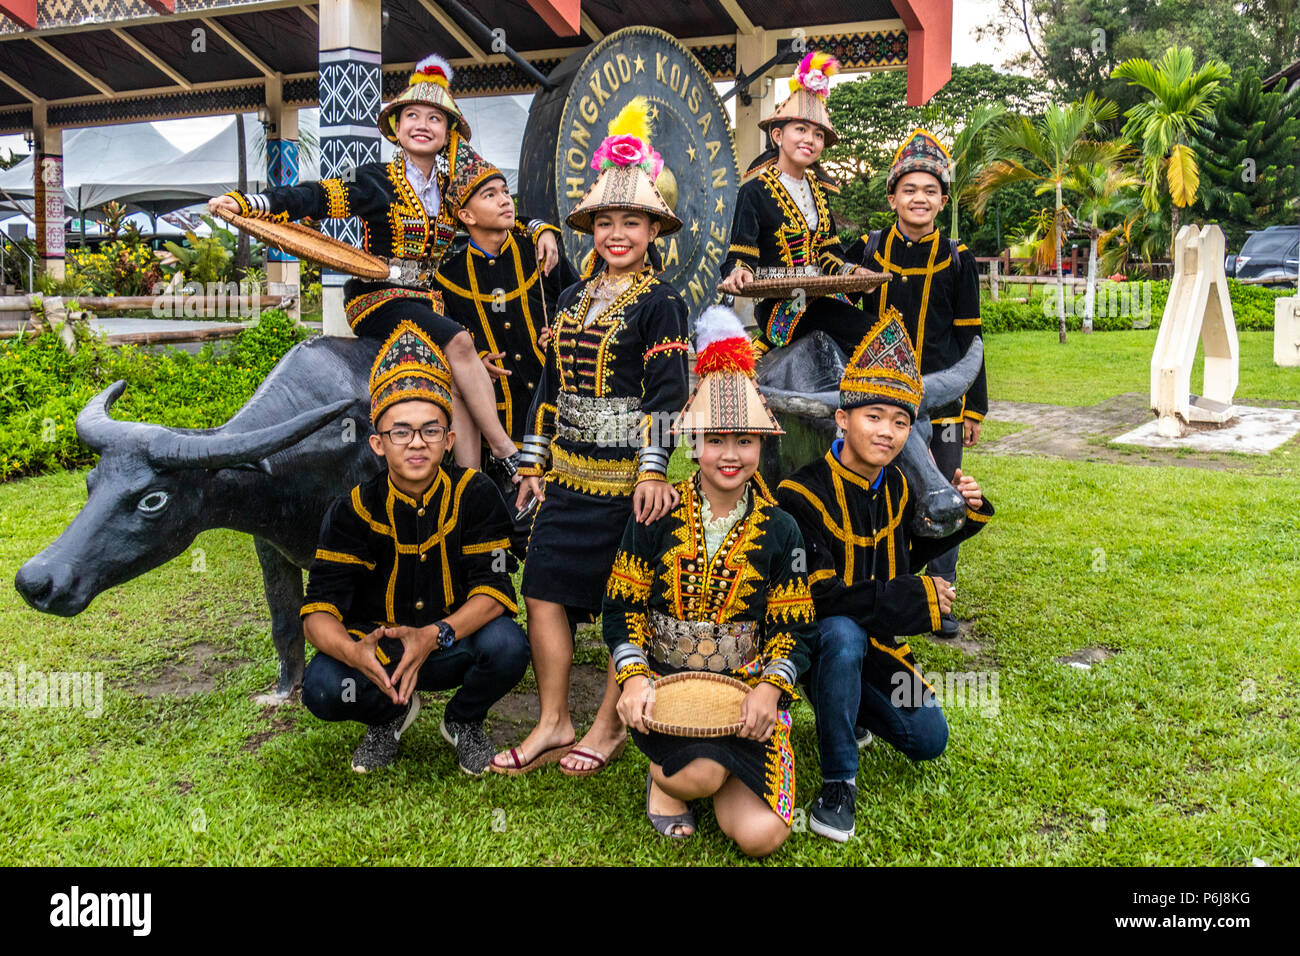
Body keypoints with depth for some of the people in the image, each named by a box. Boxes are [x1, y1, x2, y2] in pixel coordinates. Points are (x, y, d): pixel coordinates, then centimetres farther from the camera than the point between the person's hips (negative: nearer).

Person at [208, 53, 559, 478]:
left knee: (459, 385, -20)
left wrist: (541, 230, 5)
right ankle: (507, 452, -21)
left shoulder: (452, 190, 14)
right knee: (459, 343, -28)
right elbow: (316, 199, -9)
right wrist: (245, 203, -21)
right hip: (379, 298, -4)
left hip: (429, 299, 5)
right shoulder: (377, 181, 0)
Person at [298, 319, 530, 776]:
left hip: (455, 646, 0)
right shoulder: (354, 510, -12)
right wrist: (352, 652, -41)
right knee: (322, 688, -29)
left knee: (507, 645, -32)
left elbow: (493, 588, -19)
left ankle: (464, 722, 3)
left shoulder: (475, 495, -13)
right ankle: (391, 713, 9)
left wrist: (435, 635, -38)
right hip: (377, 647, 1)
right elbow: (318, 610, -17)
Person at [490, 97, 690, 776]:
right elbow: (550, 384, 17)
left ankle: (609, 726, 18)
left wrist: (653, 469, -17)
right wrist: (534, 463, 15)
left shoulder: (659, 303, -4)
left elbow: (667, 390, -10)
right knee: (544, 590, 4)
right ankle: (553, 725, 16)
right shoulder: (573, 299, 14)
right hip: (568, 472, 6)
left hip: (626, 476, -6)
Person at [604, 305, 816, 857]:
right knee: (701, 775, -31)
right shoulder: (658, 517, 0)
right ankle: (665, 777, 6)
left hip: (746, 687, 2)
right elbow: (622, 607, 1)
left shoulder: (779, 531, 3)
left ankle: (699, 762, 15)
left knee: (761, 835, -15)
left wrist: (770, 687, -16)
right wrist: (633, 677, -15)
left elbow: (794, 628, 3)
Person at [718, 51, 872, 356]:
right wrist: (739, 273, -30)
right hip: (778, 304, -8)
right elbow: (741, 254, -7)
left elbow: (827, 251, 18)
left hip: (819, 296, 8)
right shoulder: (755, 191, -3)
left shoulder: (816, 191, 18)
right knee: (866, 331, -27)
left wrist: (853, 272, -1)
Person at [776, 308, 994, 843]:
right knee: (842, 633, -39)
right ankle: (839, 780, -21)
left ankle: (850, 708, 29)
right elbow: (817, 595, -28)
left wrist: (961, 515, 1)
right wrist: (916, 598, -24)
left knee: (929, 741, -2)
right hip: (813, 641, -6)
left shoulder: (896, 486, 2)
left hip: (877, 643, 6)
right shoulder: (803, 496, -21)